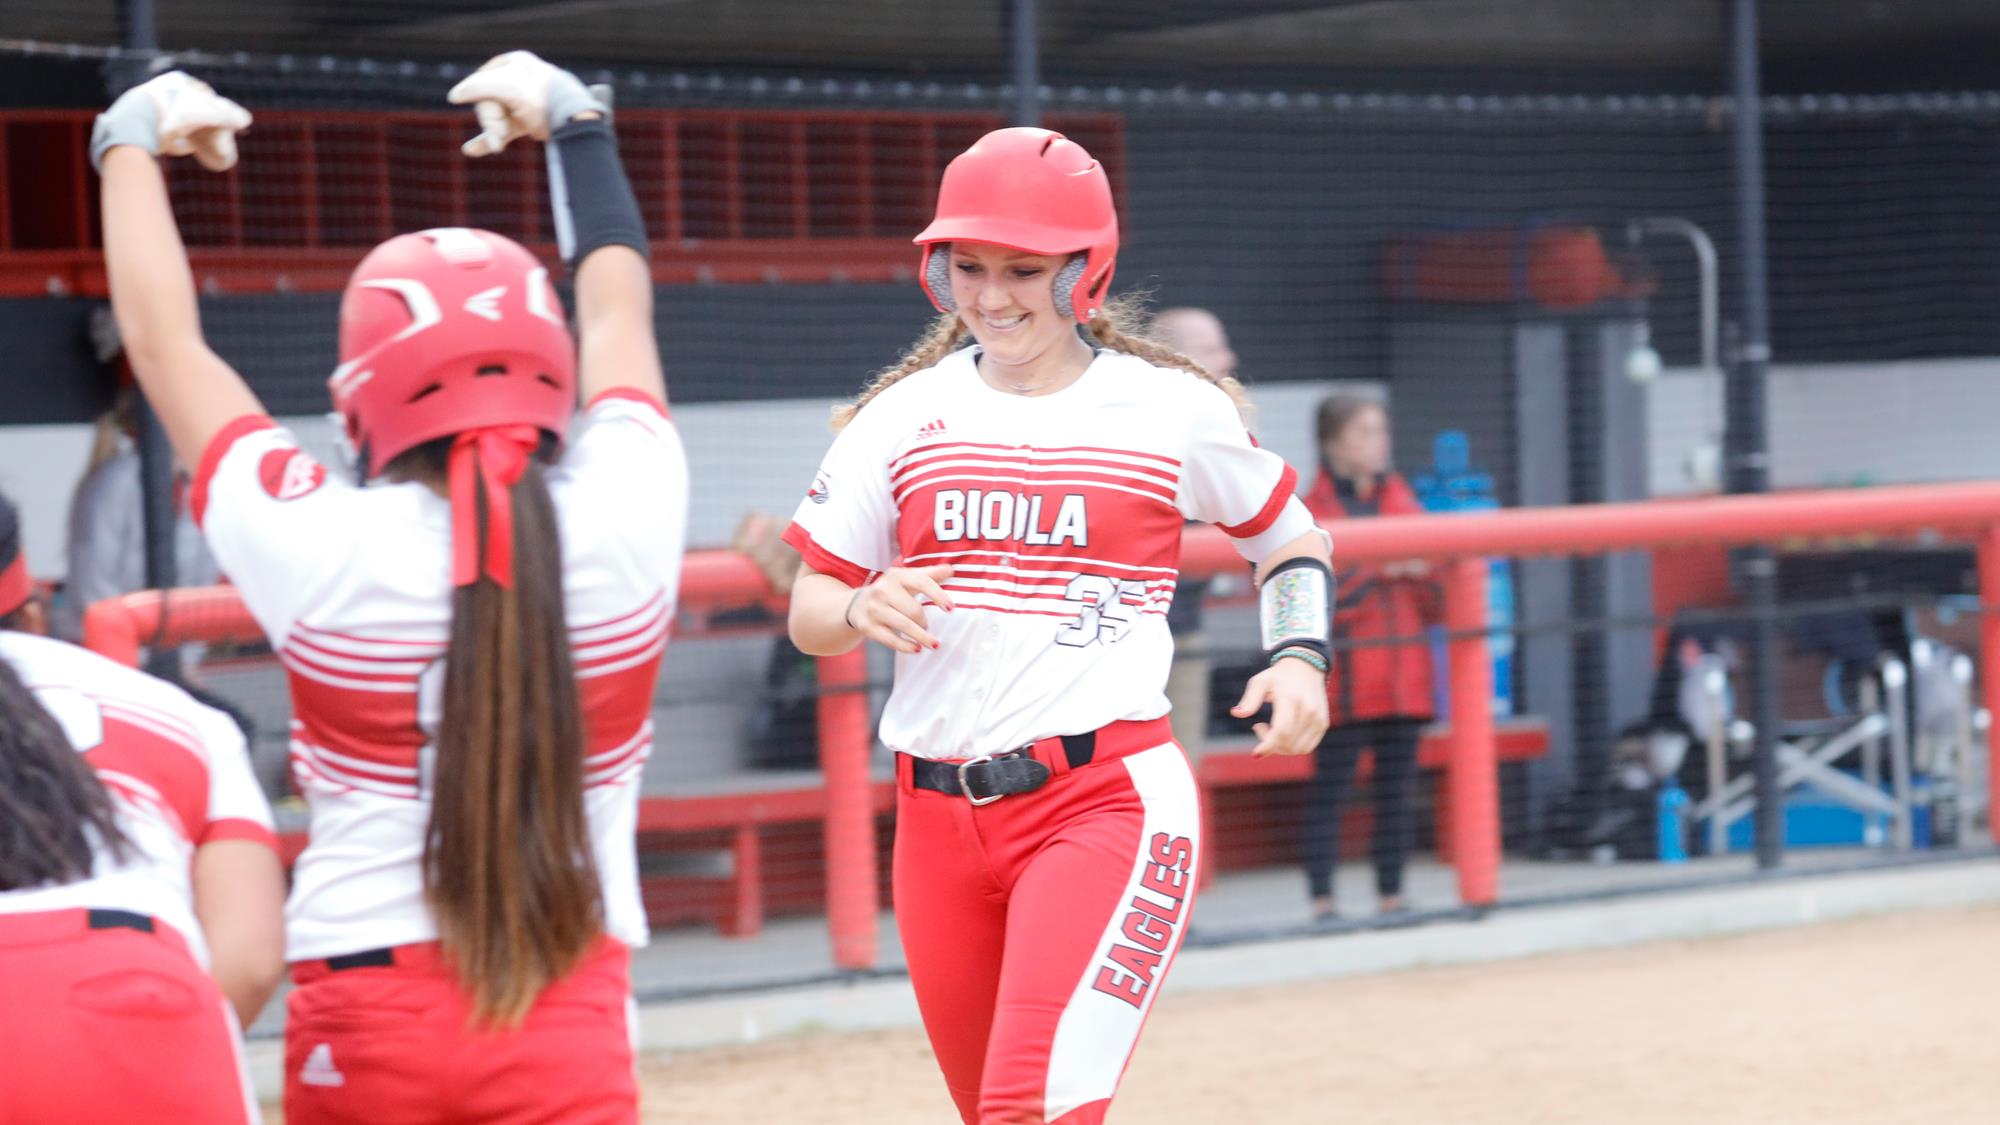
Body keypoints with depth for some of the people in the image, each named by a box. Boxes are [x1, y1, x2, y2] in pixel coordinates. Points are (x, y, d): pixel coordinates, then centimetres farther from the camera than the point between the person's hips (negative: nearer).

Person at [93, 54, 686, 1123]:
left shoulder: (318, 549, -9)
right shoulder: (623, 524, -4)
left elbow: (164, 341, 7)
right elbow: (617, 309, 16)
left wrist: (131, 141, 22)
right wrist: (573, 123, 31)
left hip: (365, 1023, -1)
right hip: (571, 1024, 1)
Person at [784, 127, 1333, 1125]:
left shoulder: (1174, 410, 2)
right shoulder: (902, 417, 8)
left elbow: (1289, 535, 17)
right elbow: (809, 612, 11)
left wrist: (1299, 657, 0)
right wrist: (861, 609, -11)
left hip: (1111, 799, -4)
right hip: (937, 818, 4)